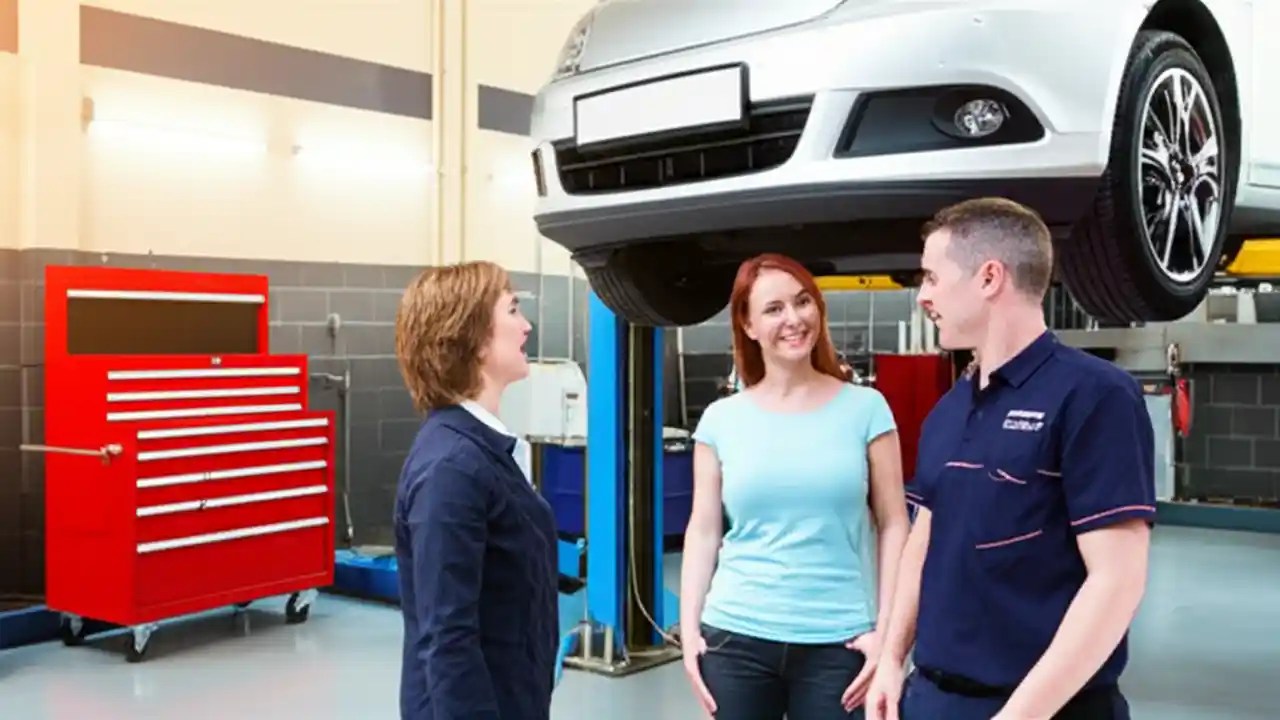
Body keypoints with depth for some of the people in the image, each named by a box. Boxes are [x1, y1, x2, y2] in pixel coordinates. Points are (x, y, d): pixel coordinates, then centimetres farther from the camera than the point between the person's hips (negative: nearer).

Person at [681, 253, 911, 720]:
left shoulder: (865, 408, 0)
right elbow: (703, 532, 6)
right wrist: (689, 629, 0)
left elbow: (893, 526, 1)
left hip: (838, 640, -1)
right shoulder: (721, 419, 3)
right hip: (736, 636, 1)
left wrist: (885, 629, -5)